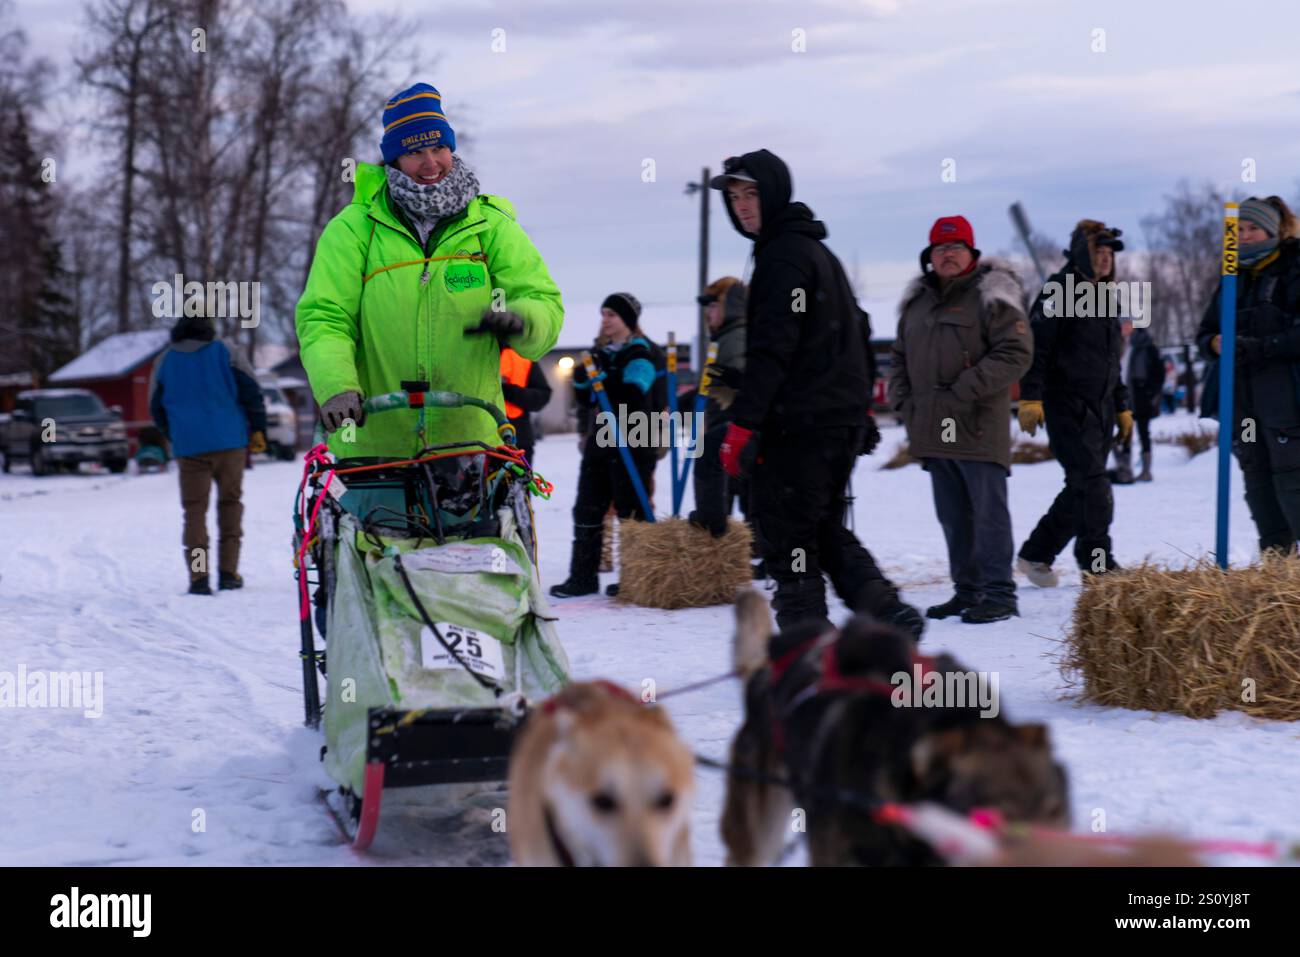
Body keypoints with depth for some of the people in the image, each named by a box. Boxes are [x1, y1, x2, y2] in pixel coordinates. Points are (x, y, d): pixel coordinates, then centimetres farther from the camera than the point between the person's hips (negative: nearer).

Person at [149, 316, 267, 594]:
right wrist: (258, 431, 6)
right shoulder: (226, 353, 2)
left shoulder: (163, 362, 7)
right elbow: (252, 392, -3)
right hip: (229, 443, 0)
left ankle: (198, 576, -7)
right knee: (230, 503, 12)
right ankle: (228, 572, 8)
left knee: (194, 510, 4)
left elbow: (156, 408, 14)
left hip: (189, 447, 0)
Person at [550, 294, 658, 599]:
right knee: (587, 510, 6)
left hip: (632, 446, -8)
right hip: (601, 444, 8)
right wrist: (581, 380, -1)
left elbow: (630, 396, -20)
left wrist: (602, 376, -21)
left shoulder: (640, 355, -6)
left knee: (630, 511, -2)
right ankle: (583, 576, 10)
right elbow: (588, 400, 17)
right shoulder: (603, 354, 16)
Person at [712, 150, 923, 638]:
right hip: (844, 416, 10)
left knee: (785, 532, -5)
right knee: (824, 528, 18)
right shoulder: (818, 250, 20)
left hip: (801, 423, -10)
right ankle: (886, 610, 6)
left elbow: (772, 348, -20)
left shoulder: (783, 254, -12)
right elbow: (856, 331, 24)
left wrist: (742, 423, -21)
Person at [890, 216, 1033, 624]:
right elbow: (899, 357, 25)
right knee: (953, 515, 11)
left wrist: (962, 391, -16)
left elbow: (1016, 353, -13)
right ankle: (967, 590, 19)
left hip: (979, 428, -7)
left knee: (988, 512, -6)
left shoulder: (991, 297, -5)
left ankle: (999, 594, -2)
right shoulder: (916, 302, 17)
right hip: (933, 431, 7)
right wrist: (904, 401, 7)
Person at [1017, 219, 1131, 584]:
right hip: (1067, 405, -8)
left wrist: (1122, 407, 25)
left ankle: (1035, 554, 15)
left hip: (1100, 407, 8)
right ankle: (1098, 561, -10)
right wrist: (1030, 397, -21)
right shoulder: (1059, 291, -5)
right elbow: (1036, 346, -13)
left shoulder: (1104, 297, 20)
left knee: (1083, 489, 6)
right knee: (1092, 483, -14)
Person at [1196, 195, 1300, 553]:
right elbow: (1204, 331, 18)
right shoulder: (1234, 278, 17)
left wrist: (1260, 346, -22)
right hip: (1241, 399, 7)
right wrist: (1214, 343, -5)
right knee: (1258, 482, 8)